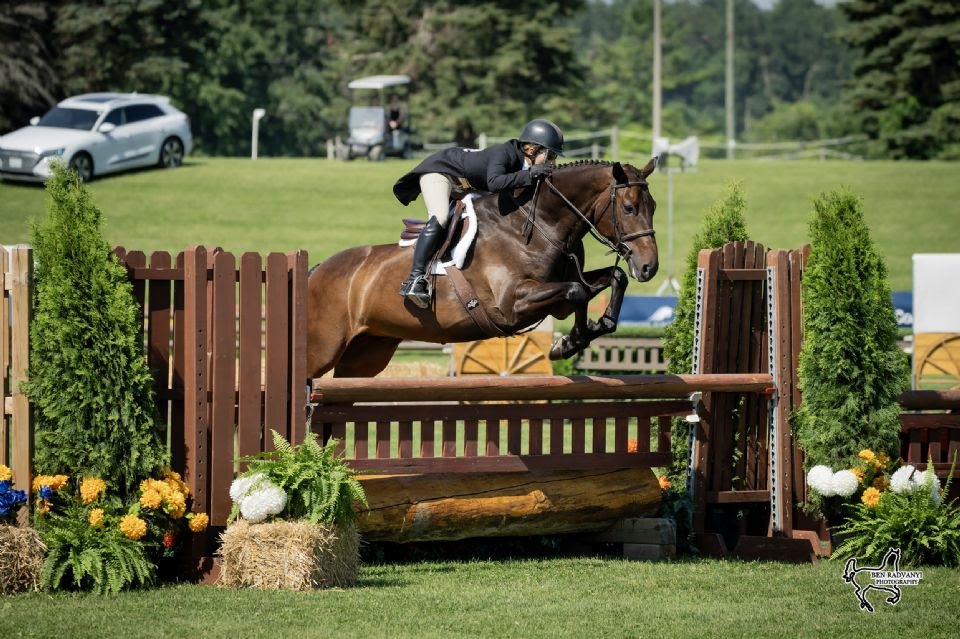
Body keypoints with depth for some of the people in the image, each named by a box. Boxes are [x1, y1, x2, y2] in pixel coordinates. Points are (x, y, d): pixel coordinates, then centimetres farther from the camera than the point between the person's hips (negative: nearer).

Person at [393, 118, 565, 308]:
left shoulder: (525, 165, -6)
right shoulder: (504, 153, -31)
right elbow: (494, 183, -48)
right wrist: (530, 174, -49)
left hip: (465, 188, 10)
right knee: (439, 217, -31)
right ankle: (415, 278, -36)